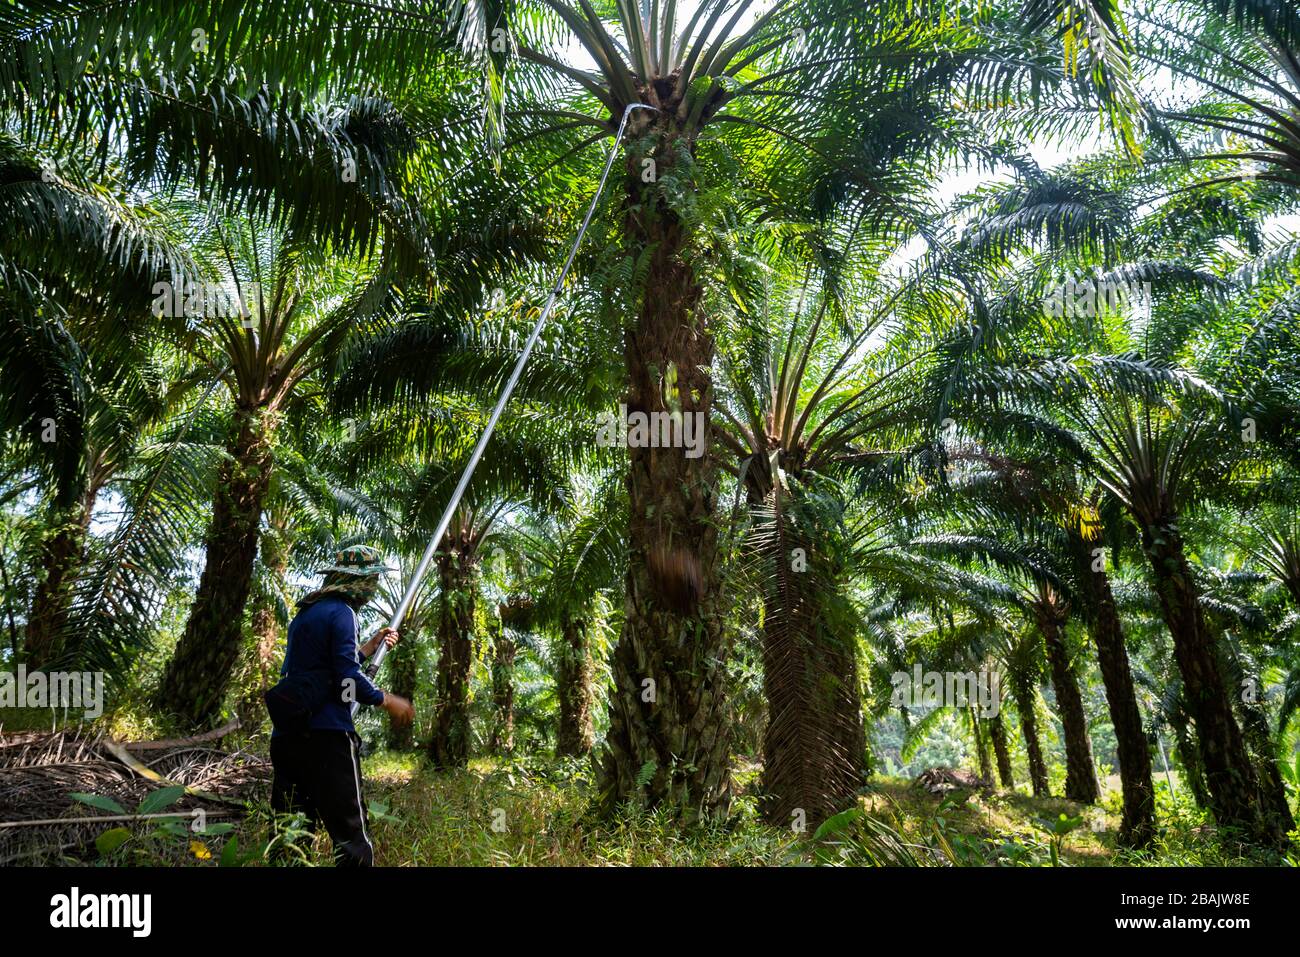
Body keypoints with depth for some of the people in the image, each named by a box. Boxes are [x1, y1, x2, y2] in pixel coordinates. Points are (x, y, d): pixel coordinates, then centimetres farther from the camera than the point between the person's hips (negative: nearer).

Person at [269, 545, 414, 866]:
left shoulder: (305, 613, 18)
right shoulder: (341, 612, -9)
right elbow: (348, 678, -16)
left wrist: (371, 645, 27)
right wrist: (388, 701, -3)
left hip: (286, 736, 9)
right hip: (325, 736, -9)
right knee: (351, 838, -4)